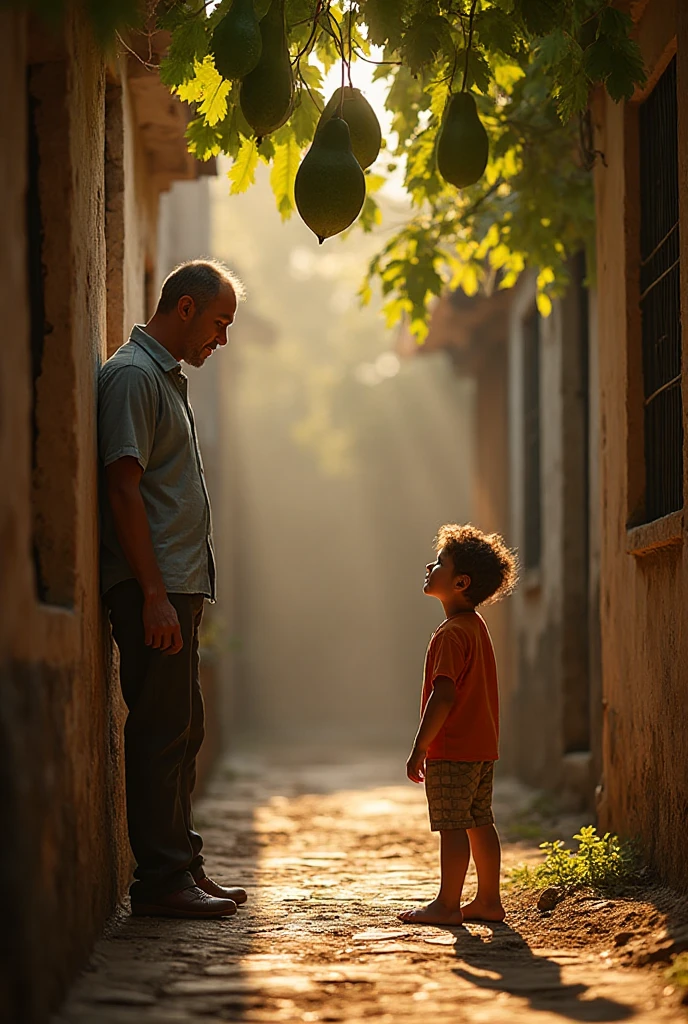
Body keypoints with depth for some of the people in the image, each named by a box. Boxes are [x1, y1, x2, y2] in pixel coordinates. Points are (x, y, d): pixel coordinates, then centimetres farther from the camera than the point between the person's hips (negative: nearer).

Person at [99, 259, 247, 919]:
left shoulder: (165, 378, 20)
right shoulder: (133, 376, -11)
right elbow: (123, 490, -18)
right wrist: (155, 596, -22)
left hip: (175, 590, 10)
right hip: (153, 591, -10)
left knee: (180, 731, 13)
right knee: (163, 733, -8)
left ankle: (184, 869, 19)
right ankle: (161, 882, -5)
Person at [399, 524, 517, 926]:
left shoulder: (451, 635, -18)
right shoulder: (477, 627, 13)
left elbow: (443, 697, -22)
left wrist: (419, 749, -17)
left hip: (452, 750, -10)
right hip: (483, 746, 10)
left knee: (453, 827, -4)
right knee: (480, 823, 13)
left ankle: (447, 904, 2)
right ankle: (488, 901, 18)